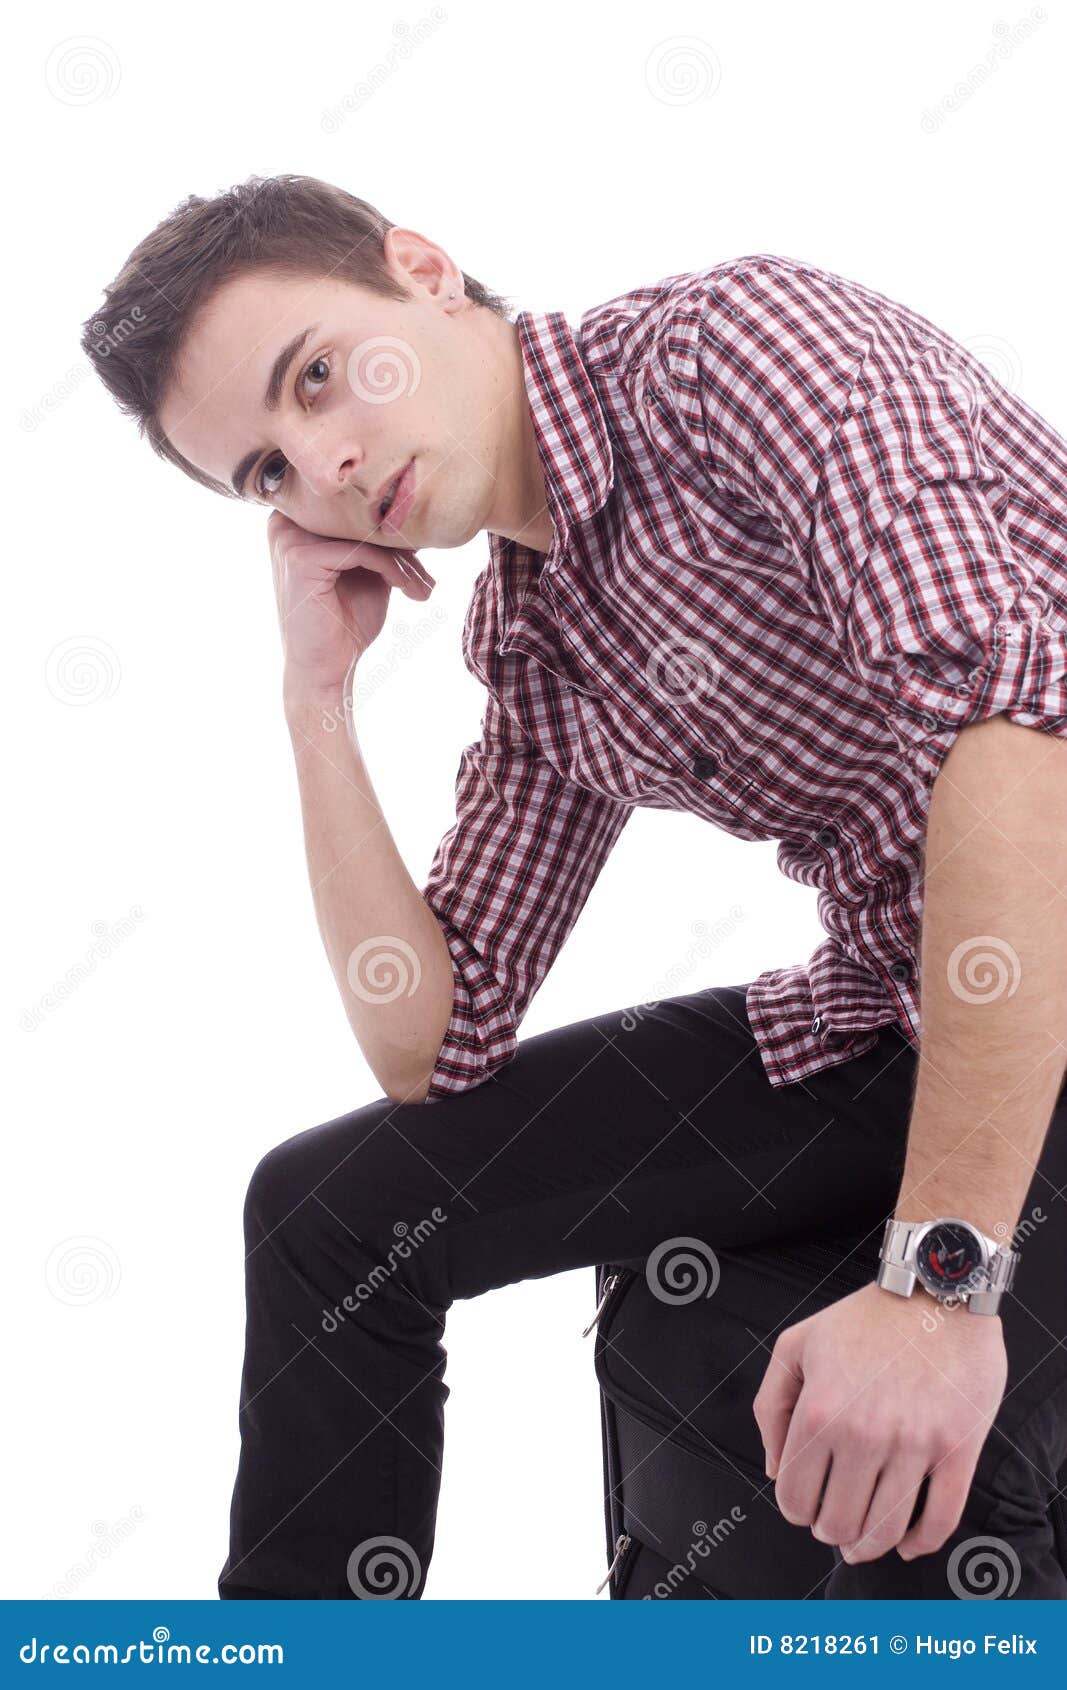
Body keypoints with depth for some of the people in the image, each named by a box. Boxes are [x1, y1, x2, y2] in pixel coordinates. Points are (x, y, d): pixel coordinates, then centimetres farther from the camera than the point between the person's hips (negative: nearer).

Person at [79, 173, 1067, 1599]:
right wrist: (316, 696, 3)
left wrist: (943, 1269, -32)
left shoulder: (736, 341, -14)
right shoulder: (530, 651, 10)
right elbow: (427, 1045, 10)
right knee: (328, 1210, 8)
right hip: (889, 1020, 8)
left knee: (905, 1490, -35)